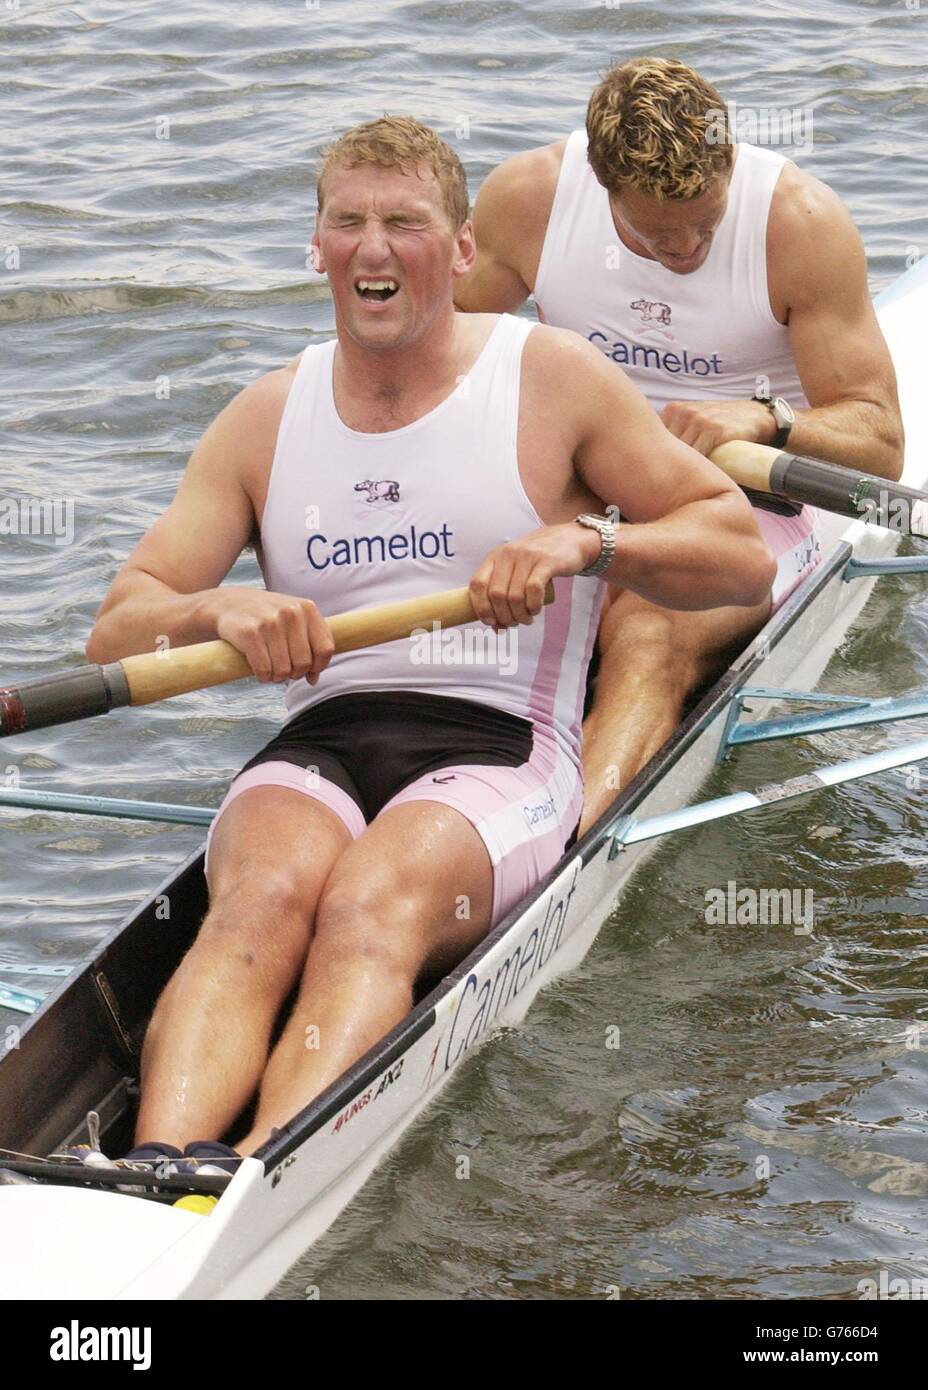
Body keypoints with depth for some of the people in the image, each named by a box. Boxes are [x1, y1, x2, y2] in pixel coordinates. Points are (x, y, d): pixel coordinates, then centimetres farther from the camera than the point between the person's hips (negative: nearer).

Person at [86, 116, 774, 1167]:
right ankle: (159, 1169, -54)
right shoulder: (266, 420, 15)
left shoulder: (553, 379, 7)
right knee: (263, 895, -32)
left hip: (499, 746, -3)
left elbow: (745, 555, 5)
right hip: (316, 746, 3)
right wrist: (221, 612, -15)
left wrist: (585, 543, -13)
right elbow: (117, 631, 8)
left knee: (371, 905, -35)